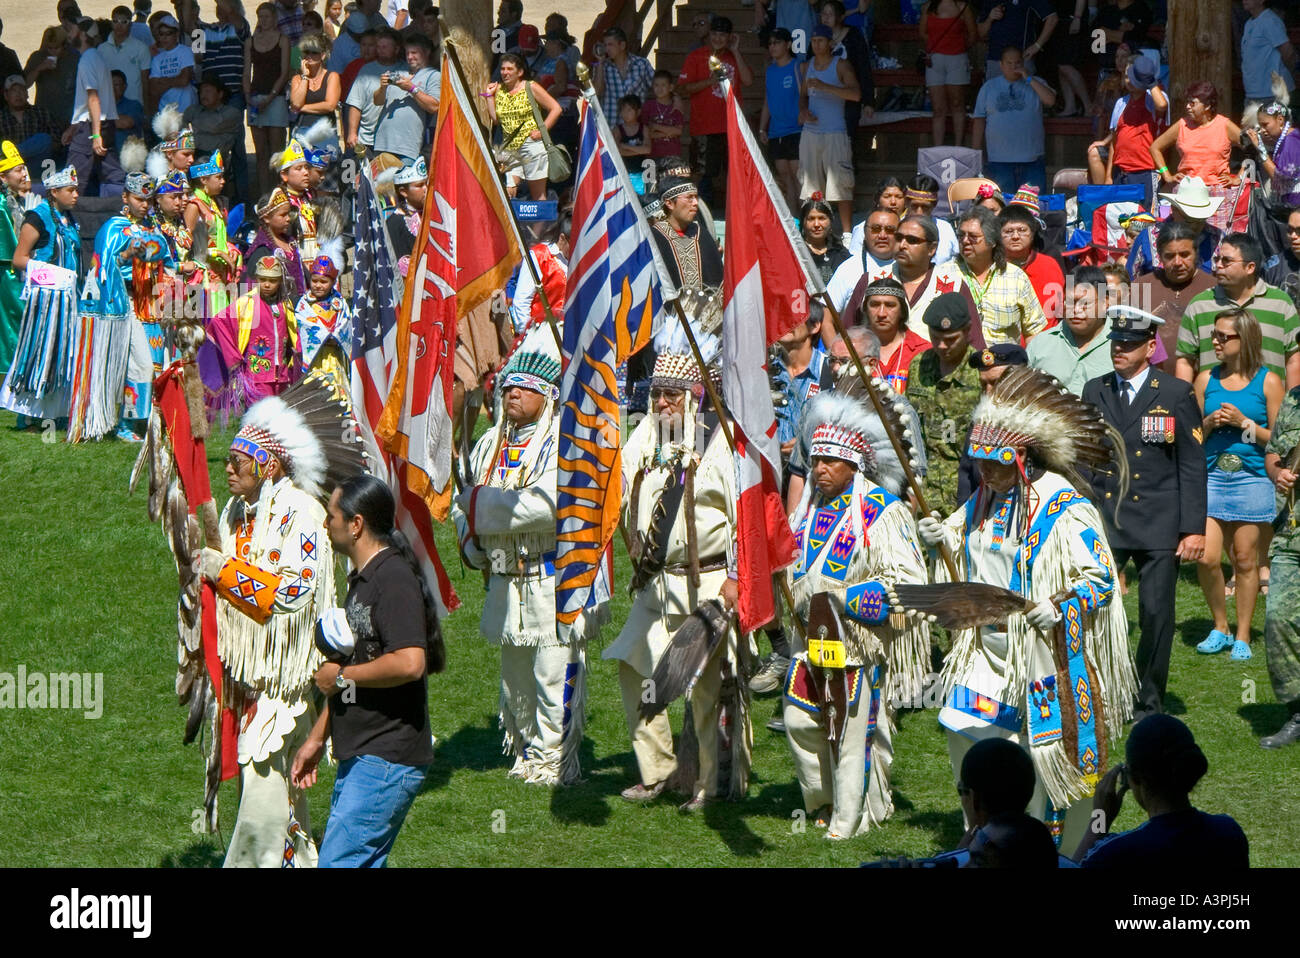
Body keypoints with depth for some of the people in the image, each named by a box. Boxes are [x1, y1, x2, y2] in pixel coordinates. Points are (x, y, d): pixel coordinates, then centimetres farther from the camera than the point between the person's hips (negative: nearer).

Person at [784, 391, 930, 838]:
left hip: (861, 639, -7)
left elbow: (907, 580, -18)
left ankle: (850, 817, 11)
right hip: (812, 636, 7)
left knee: (854, 729, -1)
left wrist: (847, 599, -22)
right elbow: (794, 564, 25)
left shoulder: (882, 511, -14)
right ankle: (821, 803, 29)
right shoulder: (811, 505, 9)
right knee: (801, 719, 9)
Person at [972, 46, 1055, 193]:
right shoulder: (989, 87, 10)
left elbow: (1051, 100, -9)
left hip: (1032, 159, 0)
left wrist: (1029, 79, -9)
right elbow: (979, 122, 9)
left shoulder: (1035, 83, 10)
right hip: (999, 160, 0)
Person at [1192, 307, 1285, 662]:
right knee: (1207, 558, -7)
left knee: (1245, 560, 2)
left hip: (1252, 479, -2)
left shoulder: (1267, 382, 0)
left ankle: (1242, 636, 13)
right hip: (1211, 476, 2)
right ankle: (1220, 627, 13)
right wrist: (1209, 423, -5)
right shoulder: (1206, 379, 9)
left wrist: (1243, 422, -12)